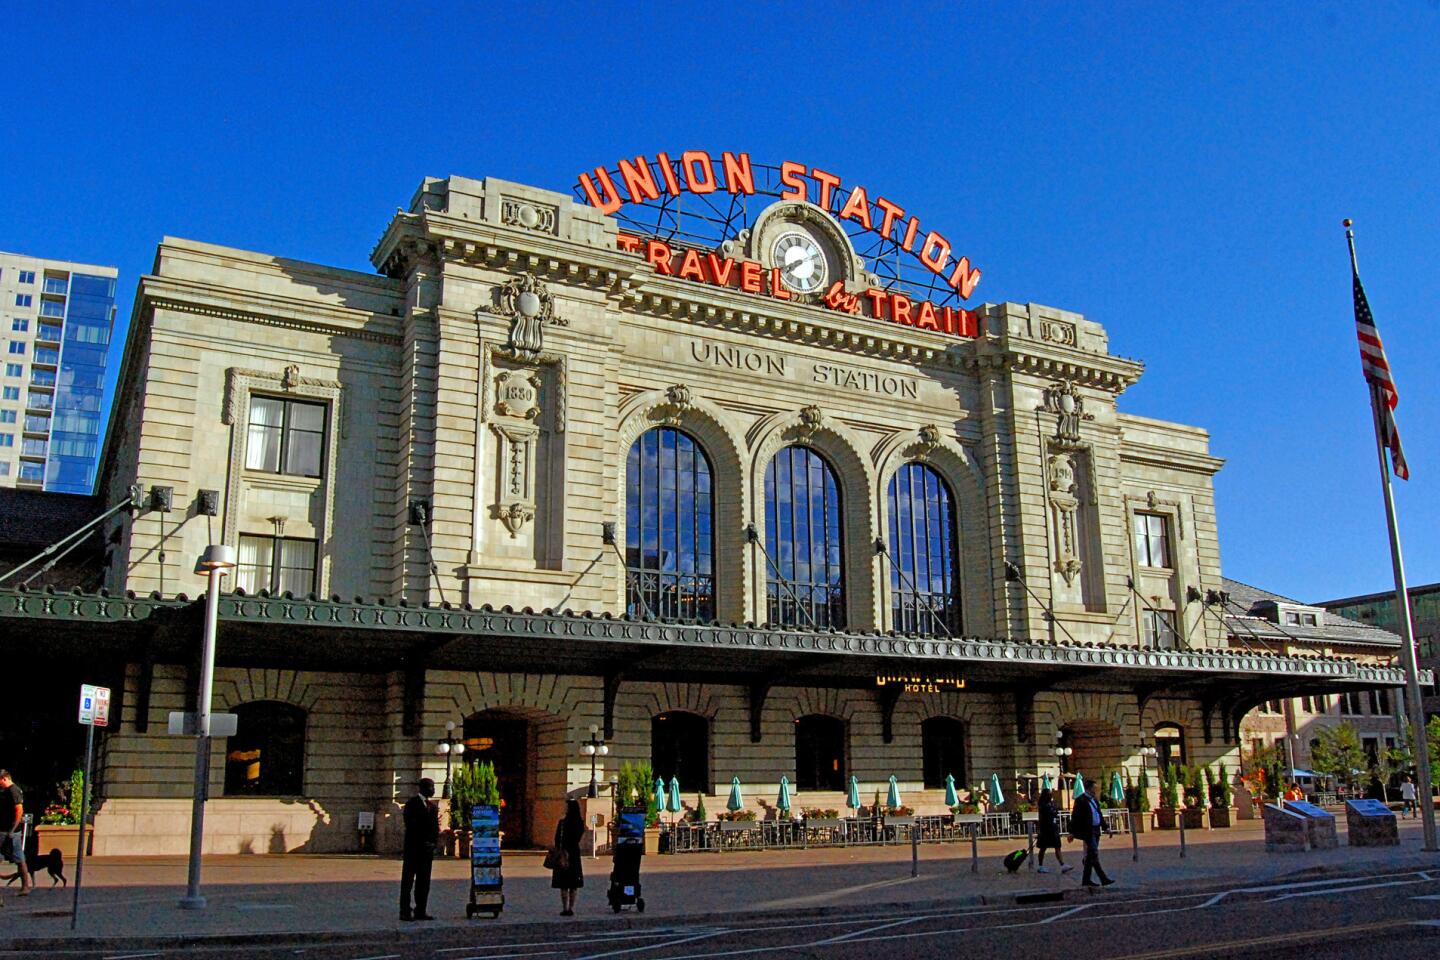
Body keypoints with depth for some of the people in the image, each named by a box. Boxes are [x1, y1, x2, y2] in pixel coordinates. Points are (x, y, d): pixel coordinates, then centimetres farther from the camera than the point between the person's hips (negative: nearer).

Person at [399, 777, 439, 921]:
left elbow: (435, 827, 15)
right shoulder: (412, 803, -4)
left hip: (427, 849, 7)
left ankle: (420, 911, 11)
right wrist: (423, 842, -13)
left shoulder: (432, 807, 17)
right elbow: (411, 825, -11)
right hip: (413, 848, -7)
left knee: (424, 882, 7)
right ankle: (405, 911, 0)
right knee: (408, 880, -2)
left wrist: (433, 842, -2)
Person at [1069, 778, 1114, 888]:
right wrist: (1072, 832, -13)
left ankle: (1086, 880, 15)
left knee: (1090, 855, 11)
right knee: (1094, 855, -9)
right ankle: (1103, 879, -9)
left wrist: (1105, 828, 18)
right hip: (1087, 832, -9)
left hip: (1095, 831, 9)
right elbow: (1075, 817, -12)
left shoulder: (1094, 799, 14)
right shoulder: (1080, 800, -12)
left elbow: (1099, 814, 23)